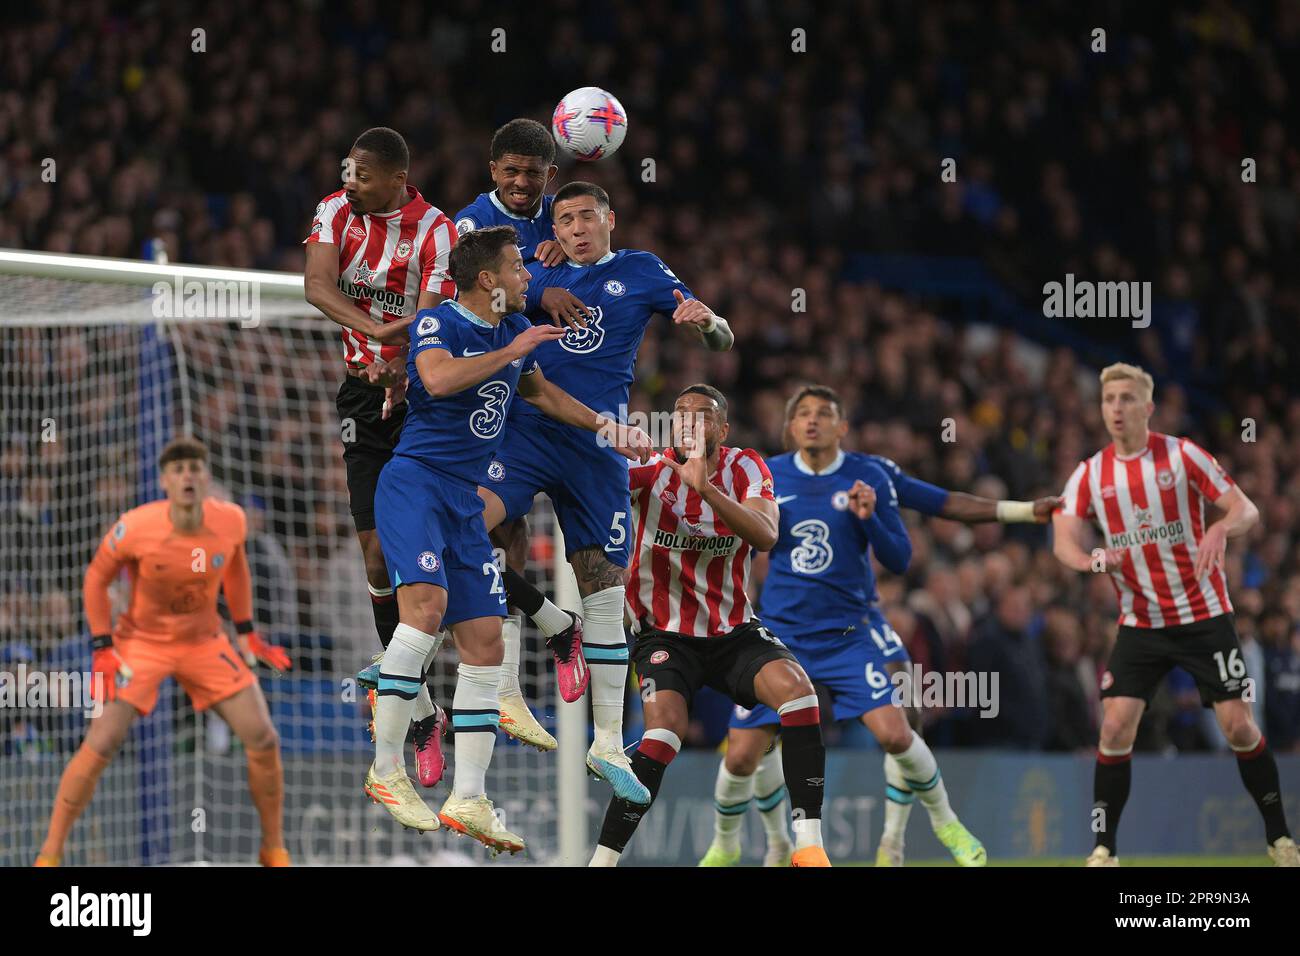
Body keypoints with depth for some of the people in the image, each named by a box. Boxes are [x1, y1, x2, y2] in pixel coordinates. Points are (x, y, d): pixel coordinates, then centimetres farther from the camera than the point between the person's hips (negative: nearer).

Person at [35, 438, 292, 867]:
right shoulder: (134, 528, -24)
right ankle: (49, 855, -4)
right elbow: (97, 578, -7)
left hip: (205, 642, 3)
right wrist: (102, 649, -11)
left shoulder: (231, 521, -14)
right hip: (141, 640, -3)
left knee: (264, 741, -4)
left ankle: (274, 850, 15)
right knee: (100, 744, -16)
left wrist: (246, 631, 10)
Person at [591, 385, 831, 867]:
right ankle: (602, 859, -20)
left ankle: (808, 846, -22)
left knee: (794, 685, -25)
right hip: (666, 635, -2)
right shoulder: (652, 470, -8)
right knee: (665, 728, -28)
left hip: (735, 632, 2)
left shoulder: (745, 467, -3)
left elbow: (766, 536, -21)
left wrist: (705, 488, -34)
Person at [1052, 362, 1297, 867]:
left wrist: (1221, 528, -33)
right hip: (1139, 622, 2)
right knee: (1115, 727, -12)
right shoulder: (1090, 474, 0)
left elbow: (1247, 510, -9)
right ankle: (1103, 849, -4)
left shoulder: (1182, 455, -7)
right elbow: (1063, 540, -8)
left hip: (1204, 614, -2)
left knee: (1238, 726, -5)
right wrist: (1090, 560, -31)